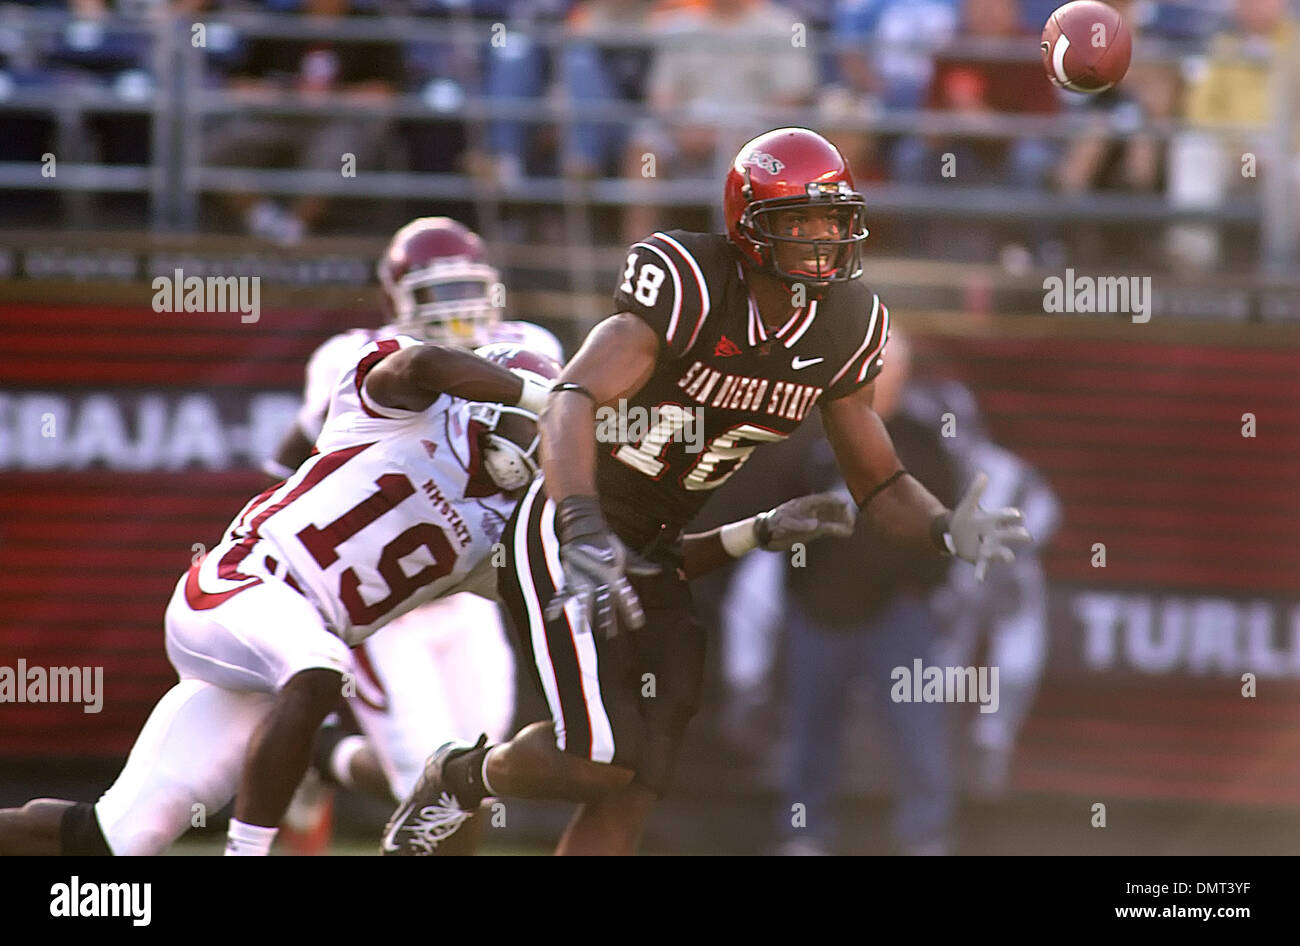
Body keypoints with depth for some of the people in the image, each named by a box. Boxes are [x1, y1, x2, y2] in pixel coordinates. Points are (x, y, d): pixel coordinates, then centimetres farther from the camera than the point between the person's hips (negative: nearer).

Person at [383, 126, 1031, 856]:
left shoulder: (846, 329, -1)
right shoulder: (689, 283, -23)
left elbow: (877, 482, 8)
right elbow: (573, 400, -35)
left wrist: (948, 532, -15)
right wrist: (582, 533, -51)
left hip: (655, 556, 7)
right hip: (568, 531, -7)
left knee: (634, 792, 1)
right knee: (600, 757, -17)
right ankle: (463, 777, 14)